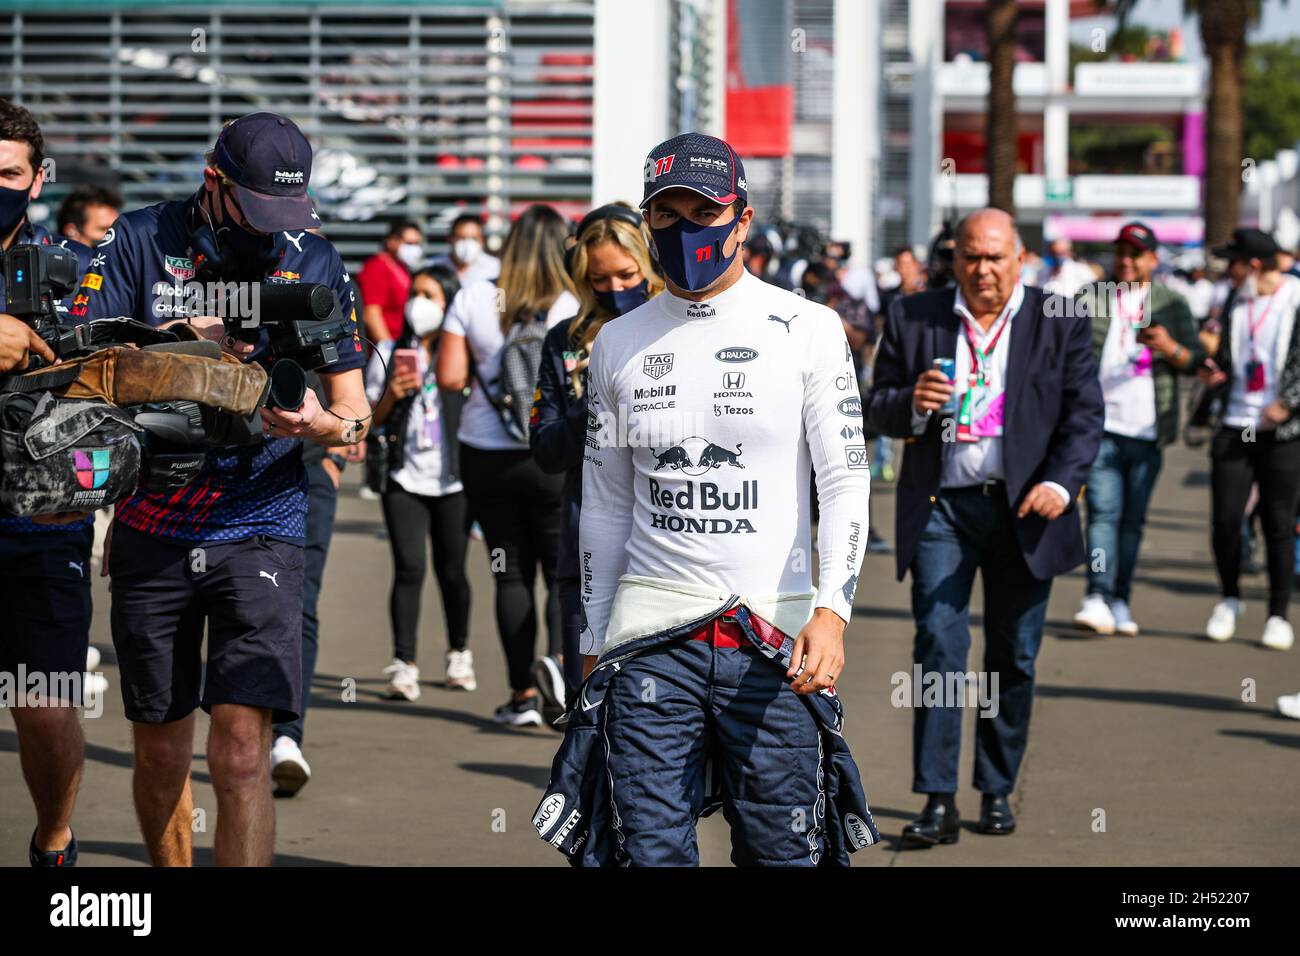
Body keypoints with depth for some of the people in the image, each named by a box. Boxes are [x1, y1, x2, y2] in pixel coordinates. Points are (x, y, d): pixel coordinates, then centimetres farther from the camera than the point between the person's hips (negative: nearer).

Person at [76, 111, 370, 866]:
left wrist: (326, 425, -18)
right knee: (161, 754, 11)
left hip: (260, 528, -1)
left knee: (242, 752, -15)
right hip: (151, 533, 1)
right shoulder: (141, 243, -1)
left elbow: (356, 413, 6)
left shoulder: (317, 264, 3)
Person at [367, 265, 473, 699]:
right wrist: (391, 395, -7)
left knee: (451, 570, 7)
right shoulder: (389, 353, 8)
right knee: (409, 567, -11)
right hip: (404, 478, 1)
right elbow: (369, 420, 10)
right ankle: (403, 666, -12)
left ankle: (459, 652, 29)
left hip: (452, 479, -1)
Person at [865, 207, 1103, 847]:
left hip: (1023, 509, 0)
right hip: (940, 507, 0)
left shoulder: (1061, 322, 2)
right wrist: (912, 404, -17)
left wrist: (1061, 483, -16)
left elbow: (1084, 415, 0)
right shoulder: (912, 318, 5)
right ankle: (938, 802, -9)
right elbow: (877, 408, 6)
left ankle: (997, 792, 20)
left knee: (1013, 658, 7)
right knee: (939, 646, -9)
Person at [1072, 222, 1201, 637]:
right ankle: (1097, 598, -21)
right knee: (1103, 512, -13)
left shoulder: (1171, 305, 11)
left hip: (1147, 430, 2)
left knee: (1133, 519, 6)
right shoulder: (1090, 298, 9)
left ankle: (1120, 600, 13)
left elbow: (1197, 361, 7)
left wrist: (1170, 348, -14)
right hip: (1100, 425, -2)